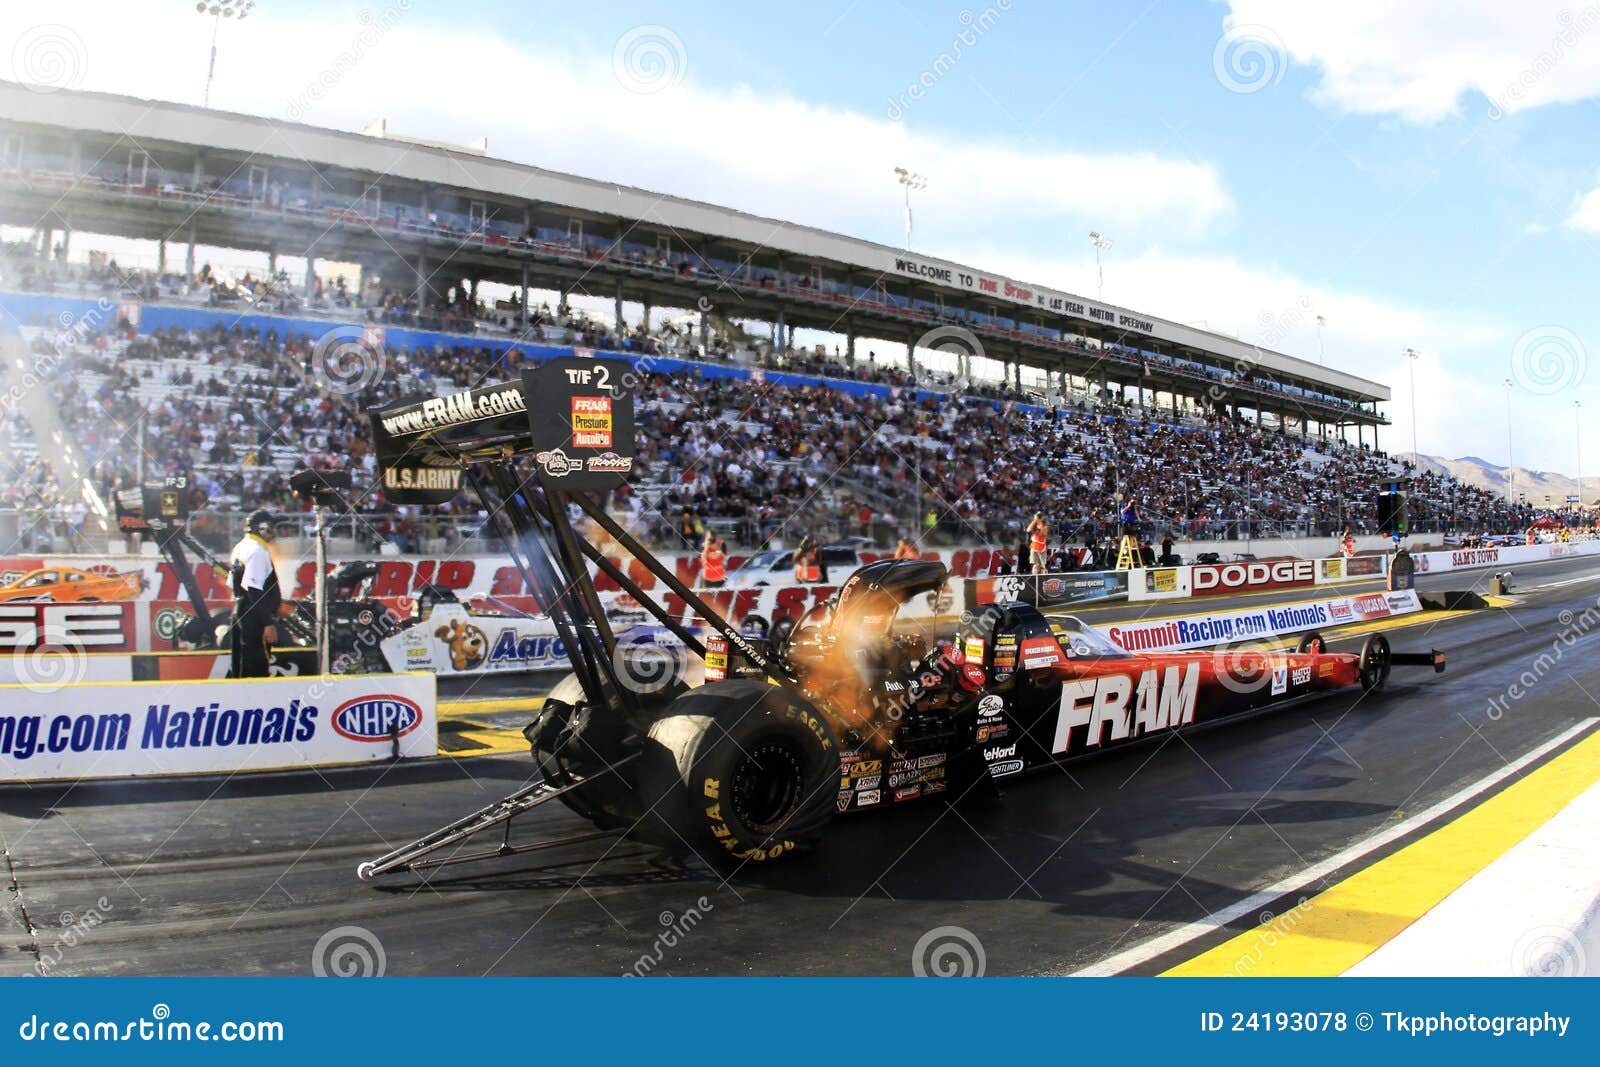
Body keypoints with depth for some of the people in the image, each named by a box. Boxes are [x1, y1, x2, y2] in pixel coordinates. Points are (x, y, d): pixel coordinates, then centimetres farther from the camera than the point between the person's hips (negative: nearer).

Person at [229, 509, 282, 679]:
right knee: (258, 670, -9)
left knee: (242, 669, 16)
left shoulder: (240, 548, 14)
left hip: (240, 615, 10)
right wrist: (268, 623, -22)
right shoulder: (257, 552, -16)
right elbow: (254, 593, -22)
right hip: (255, 621, -10)